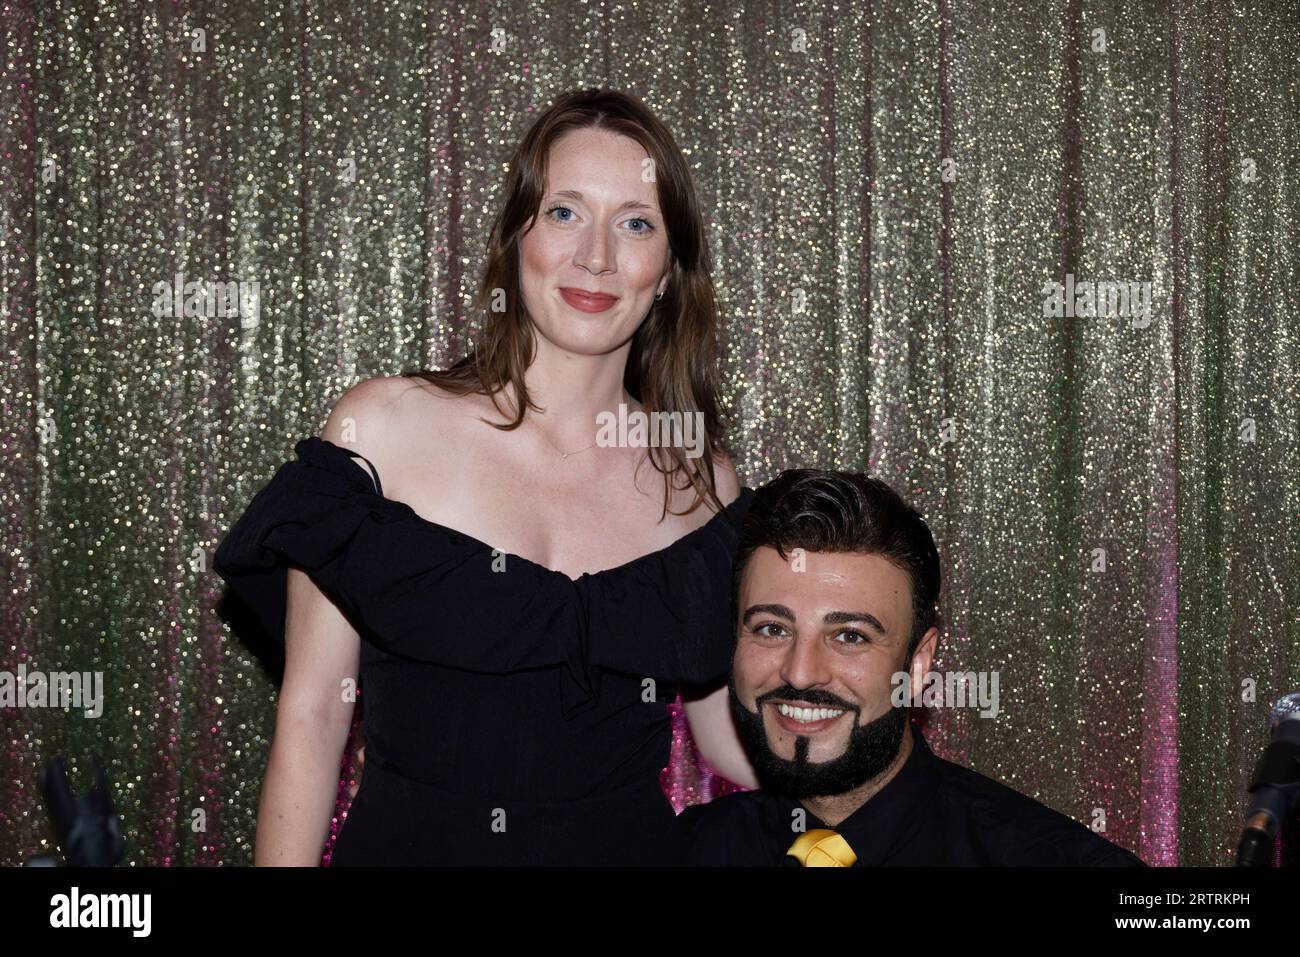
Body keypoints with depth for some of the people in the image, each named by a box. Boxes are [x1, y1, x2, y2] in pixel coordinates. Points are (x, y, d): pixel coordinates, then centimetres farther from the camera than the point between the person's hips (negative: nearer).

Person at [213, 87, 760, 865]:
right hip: (411, 844, -2)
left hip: (630, 845, 3)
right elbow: (312, 713, -8)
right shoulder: (384, 427, -10)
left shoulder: (701, 479, -2)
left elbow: (724, 727, 5)